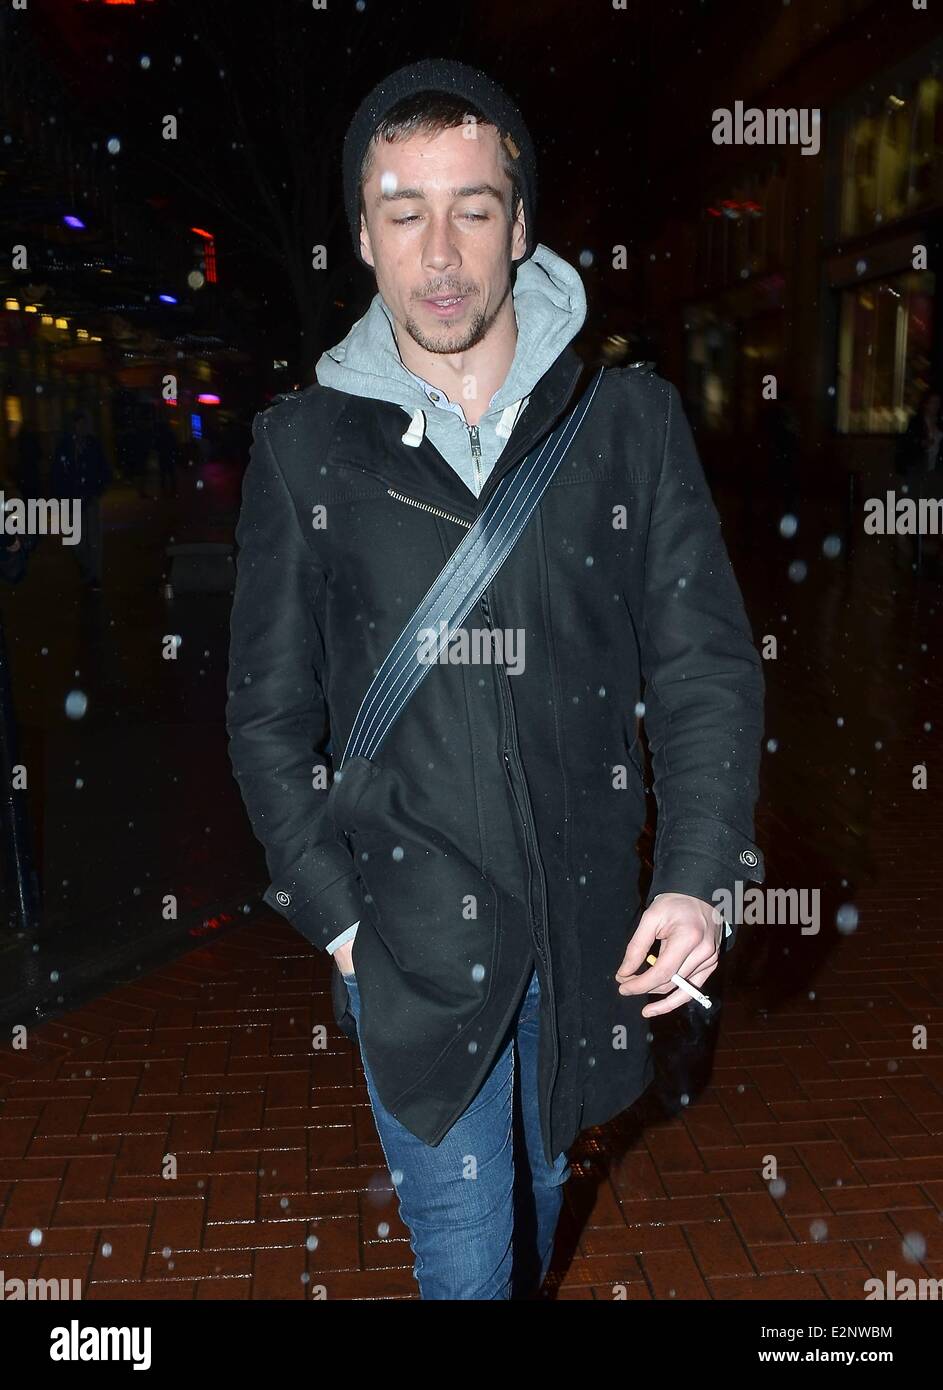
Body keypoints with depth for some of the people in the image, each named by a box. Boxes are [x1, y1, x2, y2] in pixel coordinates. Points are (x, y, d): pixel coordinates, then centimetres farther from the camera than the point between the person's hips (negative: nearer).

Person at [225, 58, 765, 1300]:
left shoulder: (631, 421, -4)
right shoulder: (304, 447, -5)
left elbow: (706, 665, -3)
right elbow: (269, 716, 0)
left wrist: (697, 877, -14)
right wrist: (337, 920, -3)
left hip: (590, 927, 2)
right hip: (413, 940, -1)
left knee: (538, 1187, 25)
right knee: (464, 1255, 8)